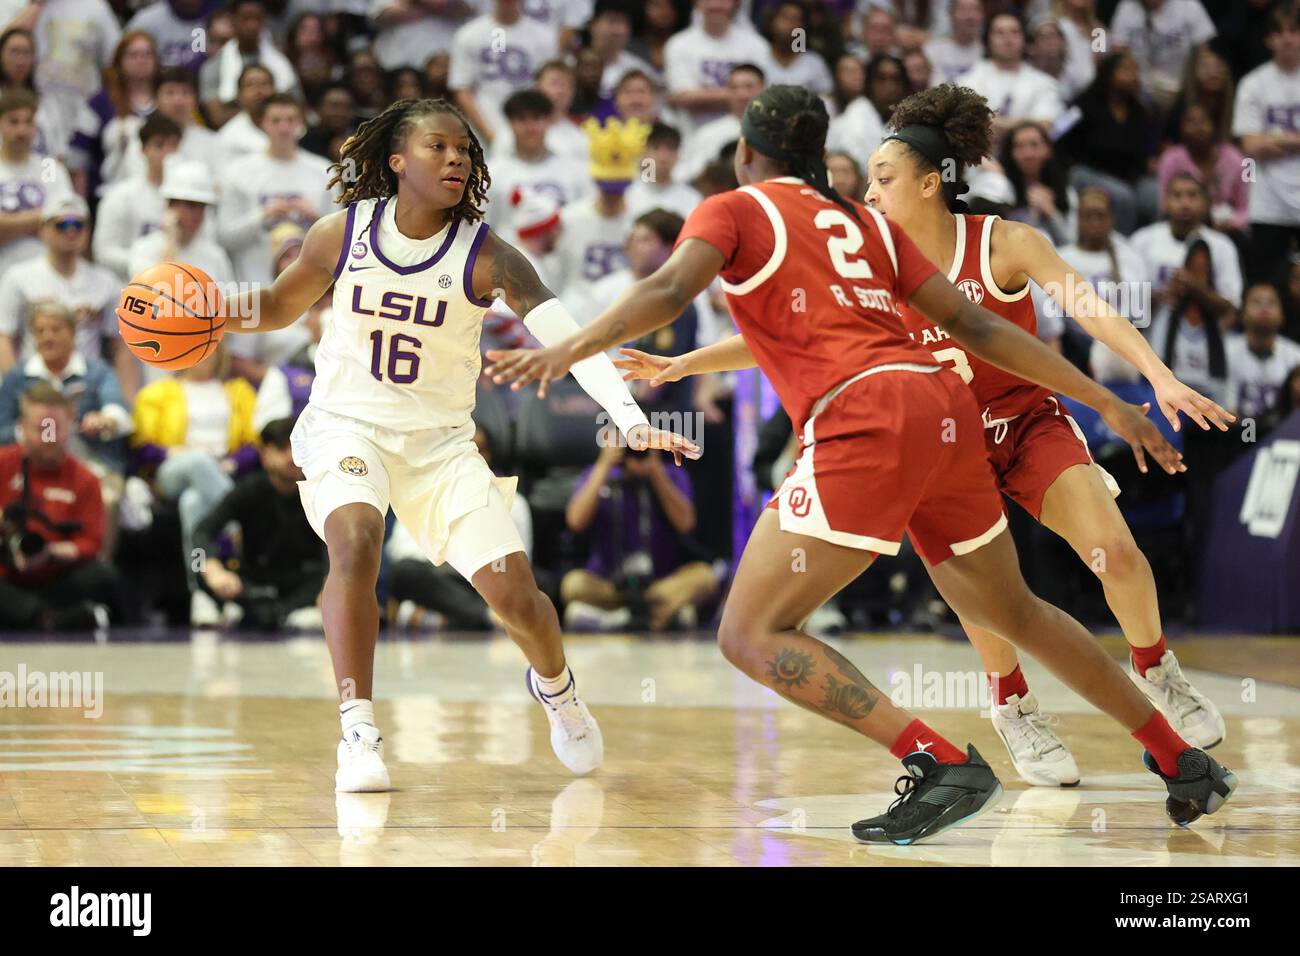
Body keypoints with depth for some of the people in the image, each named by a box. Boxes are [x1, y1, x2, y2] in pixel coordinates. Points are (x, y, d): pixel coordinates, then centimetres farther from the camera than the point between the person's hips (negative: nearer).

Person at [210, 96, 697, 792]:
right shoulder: (344, 232, -7)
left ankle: (554, 686, 30)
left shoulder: (485, 255, -13)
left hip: (440, 440, 0)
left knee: (514, 591, -6)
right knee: (354, 541, -31)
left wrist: (630, 419, -38)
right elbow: (281, 305, 10)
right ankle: (358, 731, -23)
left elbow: (569, 336, -24)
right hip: (347, 424, 0)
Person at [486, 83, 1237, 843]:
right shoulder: (865, 221, 26)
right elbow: (972, 323, 24)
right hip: (944, 408, 7)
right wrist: (1103, 401, 28)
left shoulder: (735, 209, 10)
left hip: (865, 422, -7)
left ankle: (942, 763, -18)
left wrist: (572, 349, -21)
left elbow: (672, 289, -11)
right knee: (1015, 612, 26)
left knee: (752, 634, -3)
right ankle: (1185, 764, 32)